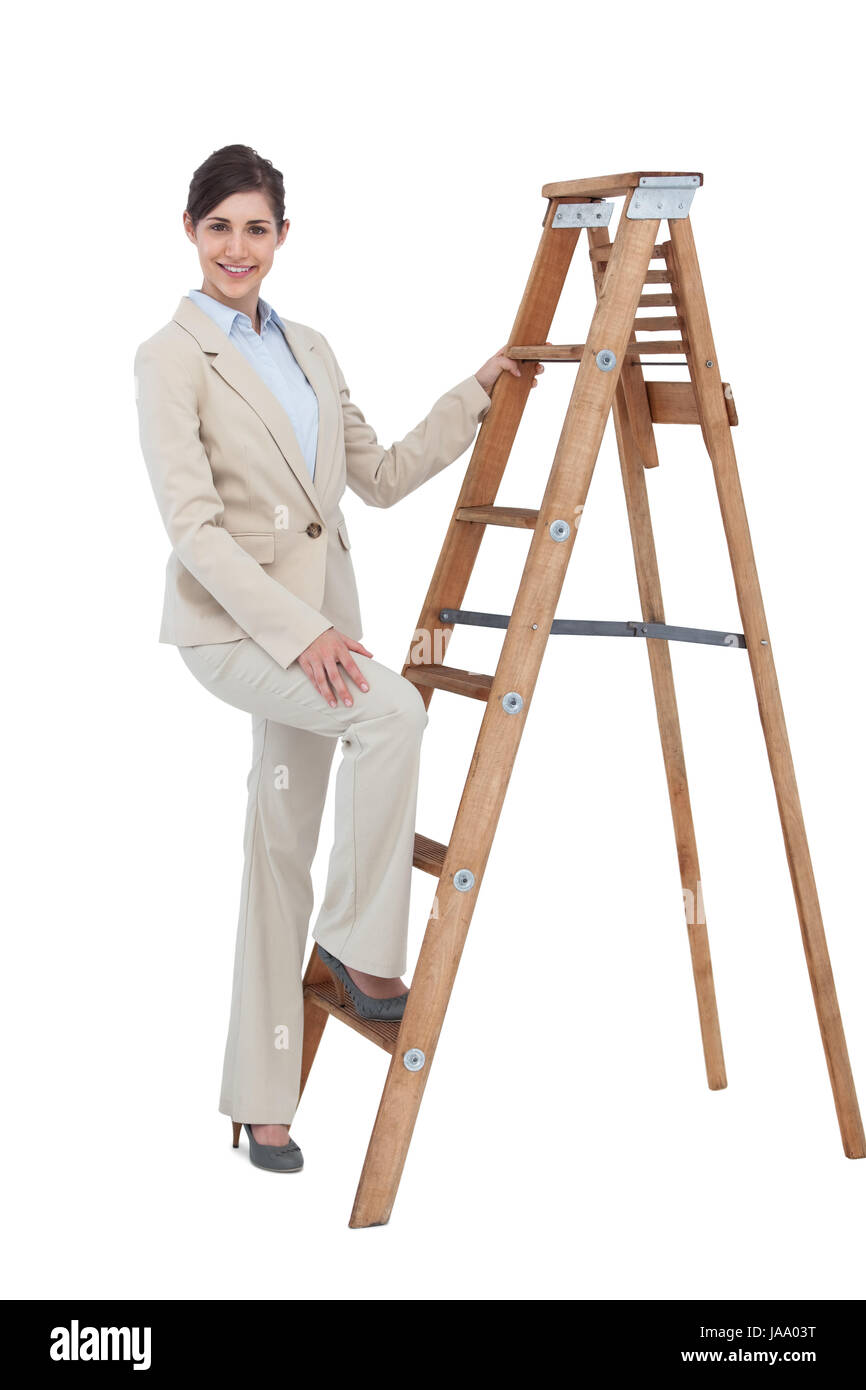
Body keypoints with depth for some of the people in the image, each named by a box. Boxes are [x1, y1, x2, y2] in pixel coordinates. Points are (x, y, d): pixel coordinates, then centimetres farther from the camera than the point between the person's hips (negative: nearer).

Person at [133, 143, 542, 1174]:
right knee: (393, 708, -30)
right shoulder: (170, 357, -7)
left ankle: (263, 1098, 17)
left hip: (315, 616, 6)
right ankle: (357, 938, -9)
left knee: (284, 846, 7)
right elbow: (193, 525, -15)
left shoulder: (309, 350, 13)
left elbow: (383, 478, 17)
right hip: (231, 621, -6)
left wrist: (478, 392, 13)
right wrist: (297, 629, -23)